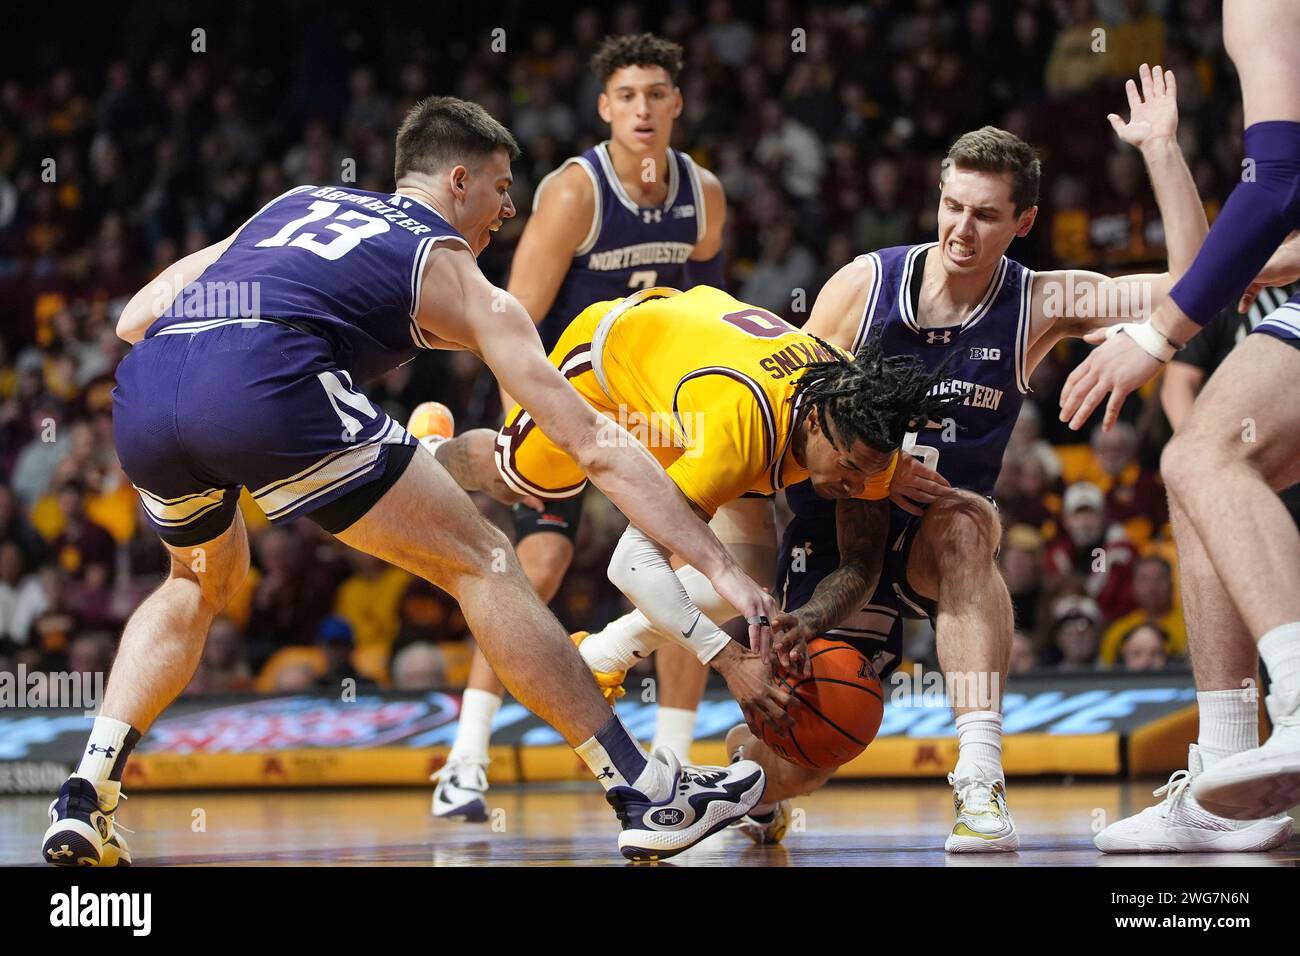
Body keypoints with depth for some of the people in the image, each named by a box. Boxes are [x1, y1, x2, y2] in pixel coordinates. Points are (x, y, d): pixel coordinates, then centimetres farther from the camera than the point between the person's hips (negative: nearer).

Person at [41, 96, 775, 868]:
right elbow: (594, 445, 17)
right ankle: (649, 795, 5)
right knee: (481, 564, 8)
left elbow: (133, 318, 29)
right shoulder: (454, 274, 22)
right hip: (264, 385, -5)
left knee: (204, 580, 35)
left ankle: (85, 800, 21)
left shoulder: (296, 203, 35)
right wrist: (721, 568, 18)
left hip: (141, 392, 6)